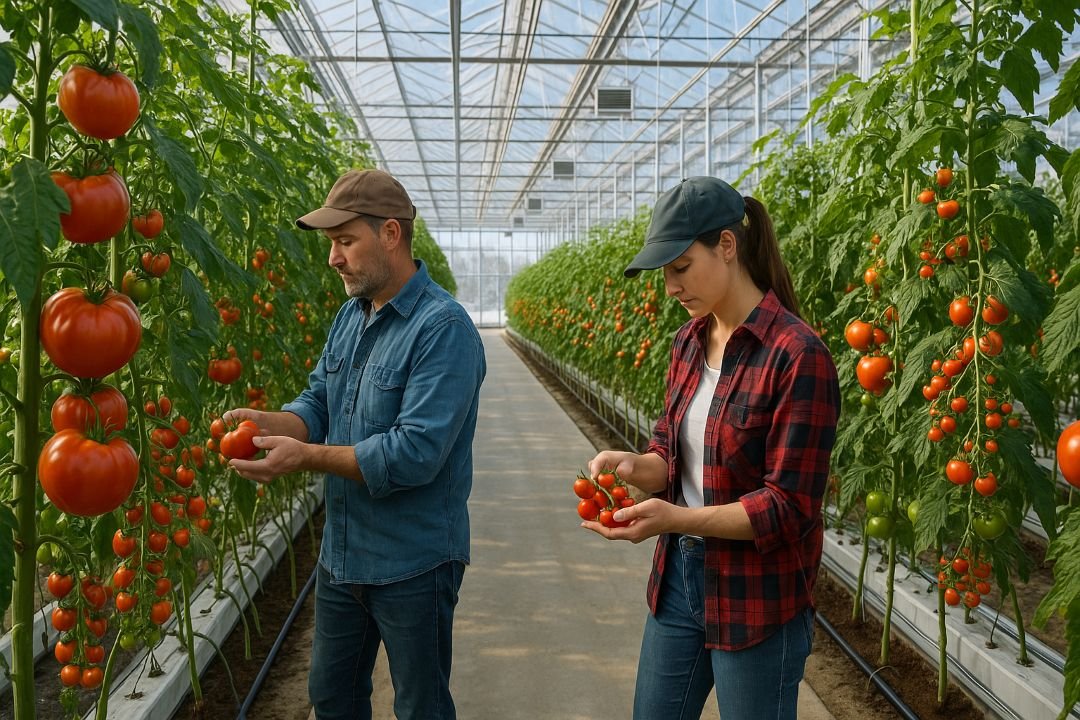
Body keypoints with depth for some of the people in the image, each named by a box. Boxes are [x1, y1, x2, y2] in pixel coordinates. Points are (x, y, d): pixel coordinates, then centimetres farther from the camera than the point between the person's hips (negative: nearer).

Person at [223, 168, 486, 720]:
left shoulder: (443, 329, -22)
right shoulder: (350, 315, 5)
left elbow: (416, 453, -28)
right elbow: (318, 402, 7)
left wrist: (306, 456, -29)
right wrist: (271, 423, -14)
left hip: (412, 565, -8)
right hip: (341, 554, 8)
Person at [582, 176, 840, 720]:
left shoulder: (797, 356, -21)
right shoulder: (689, 341, 2)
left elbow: (789, 507, -21)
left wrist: (675, 518, -30)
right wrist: (635, 466, -14)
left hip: (759, 598, -7)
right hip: (678, 576, 7)